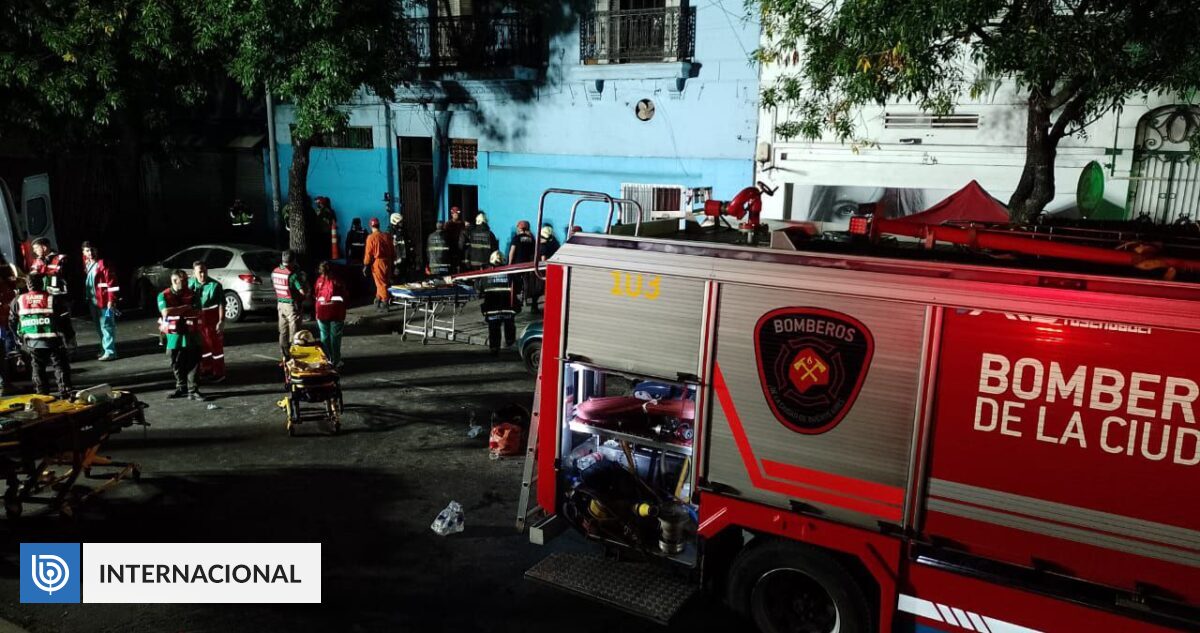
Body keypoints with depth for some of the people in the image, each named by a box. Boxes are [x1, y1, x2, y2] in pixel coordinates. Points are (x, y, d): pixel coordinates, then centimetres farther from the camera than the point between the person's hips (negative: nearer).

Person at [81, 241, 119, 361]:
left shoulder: (102, 264, -12)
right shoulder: (86, 264, 12)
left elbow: (111, 283, -15)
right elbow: (86, 281, 21)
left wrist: (111, 300, -19)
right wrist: (87, 297, 15)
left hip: (103, 300, -8)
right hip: (92, 300, 8)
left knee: (106, 326, -8)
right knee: (99, 327, 16)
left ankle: (110, 352, -6)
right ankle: (104, 349, 27)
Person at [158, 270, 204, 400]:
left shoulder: (191, 294, 3)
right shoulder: (164, 295, -1)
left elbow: (197, 312, -9)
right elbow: (165, 312, -18)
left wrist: (175, 311, -14)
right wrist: (185, 308, -14)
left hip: (190, 334, 0)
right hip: (174, 335, 0)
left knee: (193, 363, -5)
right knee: (177, 364, 9)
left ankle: (193, 390, -3)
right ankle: (181, 388, 24)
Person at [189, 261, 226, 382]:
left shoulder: (215, 285, -15)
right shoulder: (191, 283, -1)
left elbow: (221, 304, -15)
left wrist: (221, 321, -19)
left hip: (212, 320, -5)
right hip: (198, 320, 5)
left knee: (216, 346, 1)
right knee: (202, 346, 16)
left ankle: (219, 373, 10)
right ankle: (207, 371, 31)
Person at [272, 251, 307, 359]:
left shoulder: (274, 272, 1)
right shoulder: (293, 274, -20)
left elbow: (274, 286, 12)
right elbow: (302, 292, -23)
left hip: (280, 304, 7)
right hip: (292, 305, -7)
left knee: (283, 331, 13)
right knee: (294, 332, 0)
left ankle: (285, 356, 19)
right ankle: (293, 355, 2)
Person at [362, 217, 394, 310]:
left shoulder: (371, 237, -9)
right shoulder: (387, 236, 4)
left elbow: (368, 253, -9)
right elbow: (392, 251, 9)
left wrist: (366, 265, -3)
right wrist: (392, 261, 19)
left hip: (377, 262, -4)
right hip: (387, 262, 5)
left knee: (381, 283, 1)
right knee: (384, 282, 15)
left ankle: (384, 303, 1)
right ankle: (378, 301, 25)